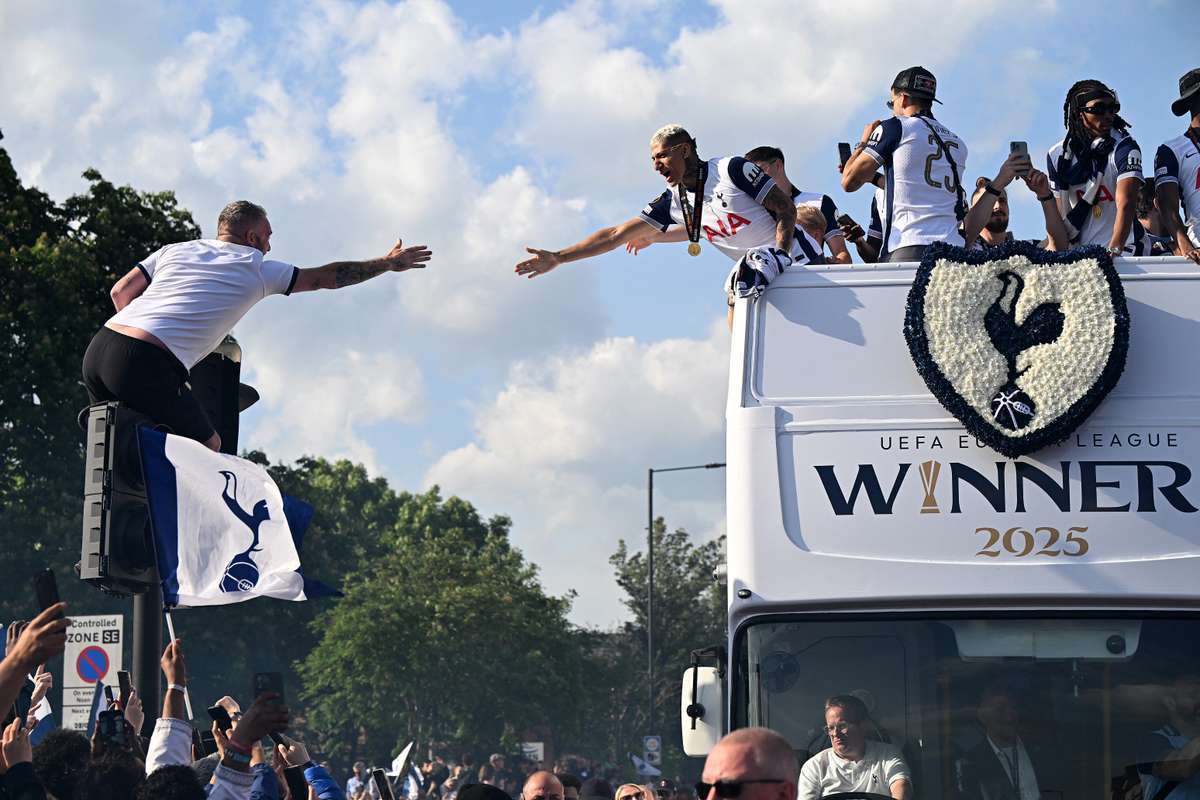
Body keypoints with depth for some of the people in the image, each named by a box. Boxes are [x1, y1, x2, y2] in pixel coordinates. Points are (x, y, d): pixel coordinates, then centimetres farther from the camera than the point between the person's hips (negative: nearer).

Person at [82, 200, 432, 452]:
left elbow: (120, 292, 19)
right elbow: (327, 277, 22)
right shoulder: (257, 268, 12)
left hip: (97, 348, 6)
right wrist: (388, 263, 34)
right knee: (207, 447, 9)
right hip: (145, 365, -6)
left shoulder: (176, 249, 23)